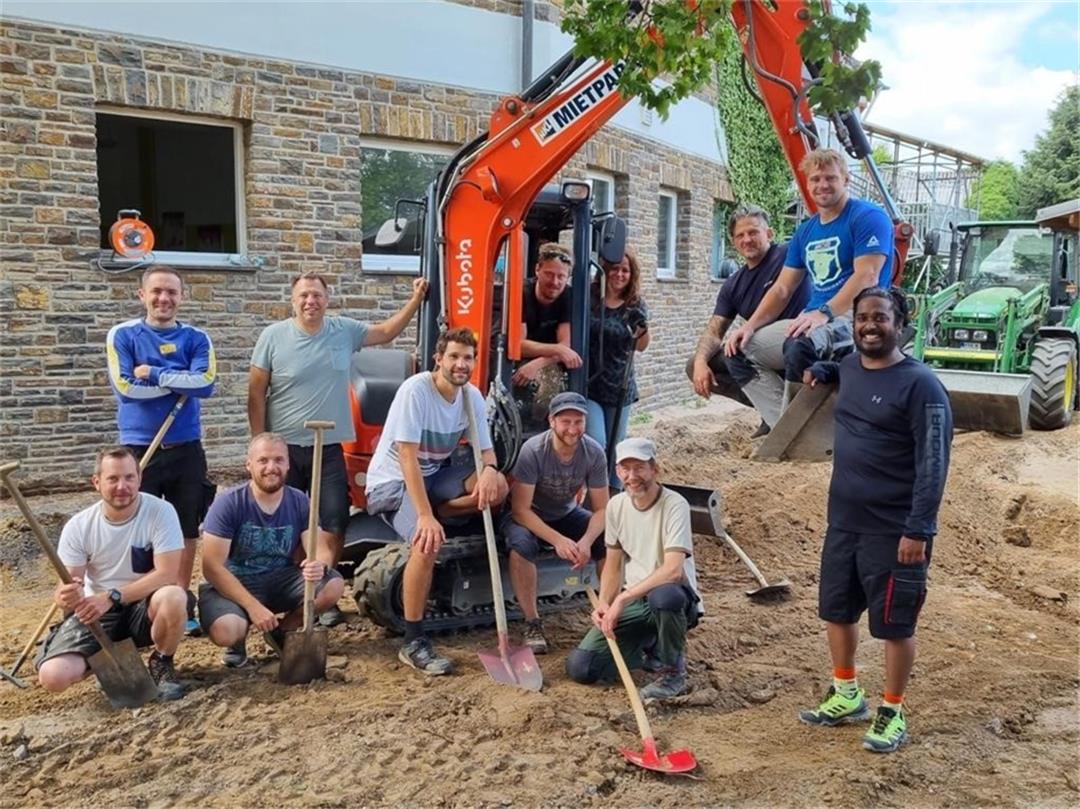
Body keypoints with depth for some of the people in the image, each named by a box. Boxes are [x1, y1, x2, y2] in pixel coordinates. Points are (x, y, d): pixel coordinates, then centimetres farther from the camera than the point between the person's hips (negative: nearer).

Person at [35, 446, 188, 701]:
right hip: (96, 611, 2)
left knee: (173, 598, -37)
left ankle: (161, 663, -5)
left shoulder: (161, 512, -17)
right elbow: (66, 587, -7)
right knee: (53, 676, -20)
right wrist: (66, 597, -32)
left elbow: (167, 574, -22)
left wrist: (112, 597, -29)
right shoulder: (78, 527, -9)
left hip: (144, 605, -2)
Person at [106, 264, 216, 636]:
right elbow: (125, 386, -14)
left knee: (187, 529, 9)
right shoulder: (122, 335, 0)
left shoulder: (196, 338, 4)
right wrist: (181, 382, -10)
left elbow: (206, 383, -13)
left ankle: (183, 603, 21)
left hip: (187, 448, 2)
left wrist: (155, 374, -15)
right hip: (139, 448, -2)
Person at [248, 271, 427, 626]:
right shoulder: (273, 336, -5)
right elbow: (256, 393, -2)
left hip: (329, 449, 2)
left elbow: (385, 332, 18)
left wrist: (415, 301, 8)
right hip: (284, 448, -2)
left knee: (333, 526, 3)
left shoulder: (344, 330, 3)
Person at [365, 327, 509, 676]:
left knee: (498, 487, -17)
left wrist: (488, 470, -27)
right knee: (428, 541, -31)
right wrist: (425, 516, -35)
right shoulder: (415, 391, -24)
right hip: (393, 480, -7)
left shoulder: (472, 396, -4)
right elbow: (408, 458, -29)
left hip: (435, 474, 7)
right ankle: (413, 643, -19)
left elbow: (486, 450, -1)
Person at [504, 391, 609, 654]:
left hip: (567, 514, 4)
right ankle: (532, 624, -20)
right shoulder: (533, 450, -27)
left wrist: (586, 541, -32)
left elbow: (601, 509, -11)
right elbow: (520, 509, -26)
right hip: (529, 516, -3)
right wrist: (557, 540, -38)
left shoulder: (594, 453, -16)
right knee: (522, 544, -36)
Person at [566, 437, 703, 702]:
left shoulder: (675, 505, -18)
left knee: (662, 596, -43)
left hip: (676, 598, -5)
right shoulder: (616, 505, 1)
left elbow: (673, 570, -30)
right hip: (631, 601, 5)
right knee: (579, 668, -8)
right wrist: (604, 604, -7)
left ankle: (673, 671, -12)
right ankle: (651, 648, 17)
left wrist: (623, 598, -30)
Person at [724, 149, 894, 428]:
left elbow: (867, 277, -18)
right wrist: (750, 326, -1)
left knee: (800, 345, -38)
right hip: (813, 321, 8)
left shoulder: (868, 217, -5)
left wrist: (824, 313, -31)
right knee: (739, 348, -1)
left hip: (854, 316, -8)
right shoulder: (805, 231, 17)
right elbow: (782, 289, 15)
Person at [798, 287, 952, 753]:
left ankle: (893, 712, 24)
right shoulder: (849, 367, 5)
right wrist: (821, 372, 11)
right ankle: (846, 695, 35)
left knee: (894, 623, 6)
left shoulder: (920, 385, -15)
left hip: (894, 530, -7)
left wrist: (918, 530, -21)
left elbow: (932, 465, -17)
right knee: (836, 610, 17)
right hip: (843, 521, 7)